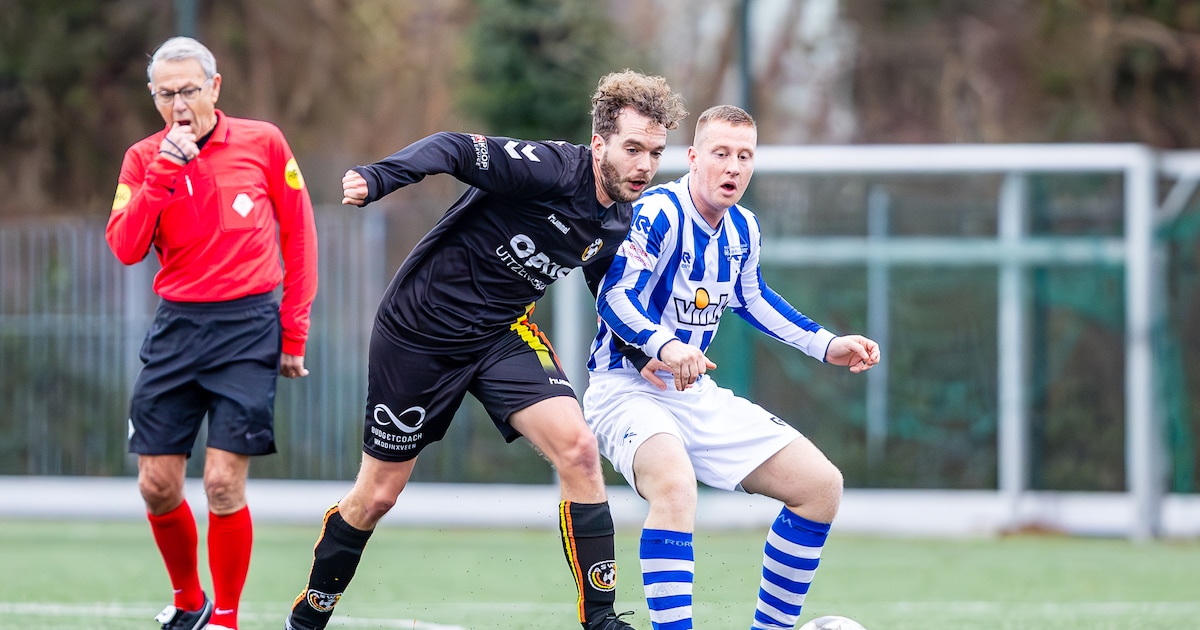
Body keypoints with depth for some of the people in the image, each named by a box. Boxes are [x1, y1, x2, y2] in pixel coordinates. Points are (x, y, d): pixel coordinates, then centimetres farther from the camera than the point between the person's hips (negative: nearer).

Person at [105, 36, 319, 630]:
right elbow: (126, 247, -7)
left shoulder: (263, 143, 0)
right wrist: (163, 172, -16)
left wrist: (293, 331, 4)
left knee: (223, 483, -12)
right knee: (157, 486, 2)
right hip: (176, 327, 3)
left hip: (248, 325, -3)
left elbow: (299, 238, 6)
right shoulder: (144, 158, 5)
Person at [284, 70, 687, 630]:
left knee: (578, 447, -18)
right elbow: (452, 149, -32)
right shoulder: (552, 169, -24)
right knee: (377, 496, 5)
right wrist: (374, 179, -48)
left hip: (504, 332, 5)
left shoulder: (620, 227, -2)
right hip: (420, 327, -5)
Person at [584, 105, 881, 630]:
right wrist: (664, 345, -46)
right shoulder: (658, 215, -19)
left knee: (821, 485, 3)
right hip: (627, 389, -8)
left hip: (697, 394, 8)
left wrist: (826, 345, 19)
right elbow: (615, 297, -28)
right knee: (675, 483, -39)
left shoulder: (743, 229, 6)